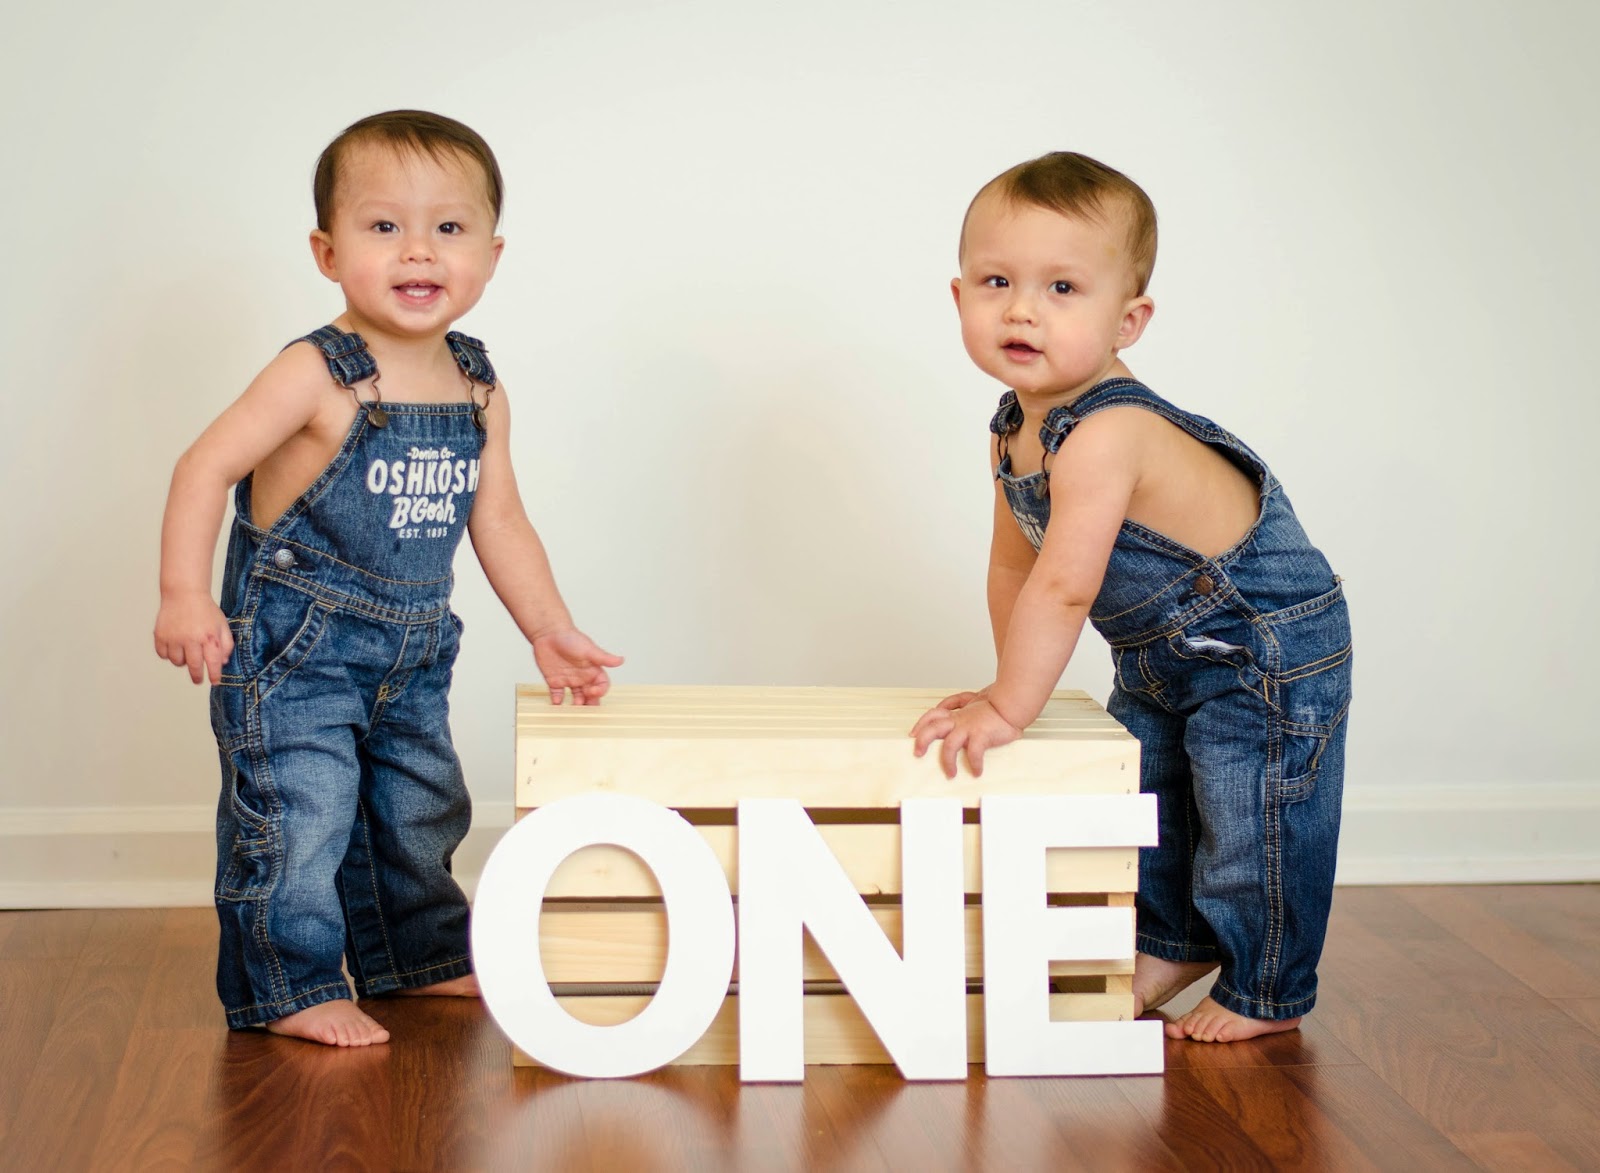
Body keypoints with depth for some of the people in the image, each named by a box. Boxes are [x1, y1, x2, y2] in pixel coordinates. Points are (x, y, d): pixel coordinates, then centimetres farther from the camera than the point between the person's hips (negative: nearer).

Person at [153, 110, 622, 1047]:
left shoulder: (480, 394, 0)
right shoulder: (317, 375, -19)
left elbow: (499, 520, 9)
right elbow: (206, 468, -17)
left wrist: (550, 628, 6)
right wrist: (186, 597, -25)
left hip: (412, 650, 7)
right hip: (294, 645, -7)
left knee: (420, 814, 19)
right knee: (297, 818, -6)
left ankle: (418, 955, 39)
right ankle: (287, 987, 10)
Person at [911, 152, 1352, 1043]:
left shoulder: (1105, 433, -36)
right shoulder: (1013, 432, -6)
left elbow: (1064, 587, -36)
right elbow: (1015, 566, 6)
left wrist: (1010, 708, -29)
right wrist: (1014, 683, 7)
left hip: (1265, 648, -9)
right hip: (1160, 655, 9)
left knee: (1252, 819, -2)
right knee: (1143, 802, 20)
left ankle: (1268, 992, 17)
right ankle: (1173, 944, 42)